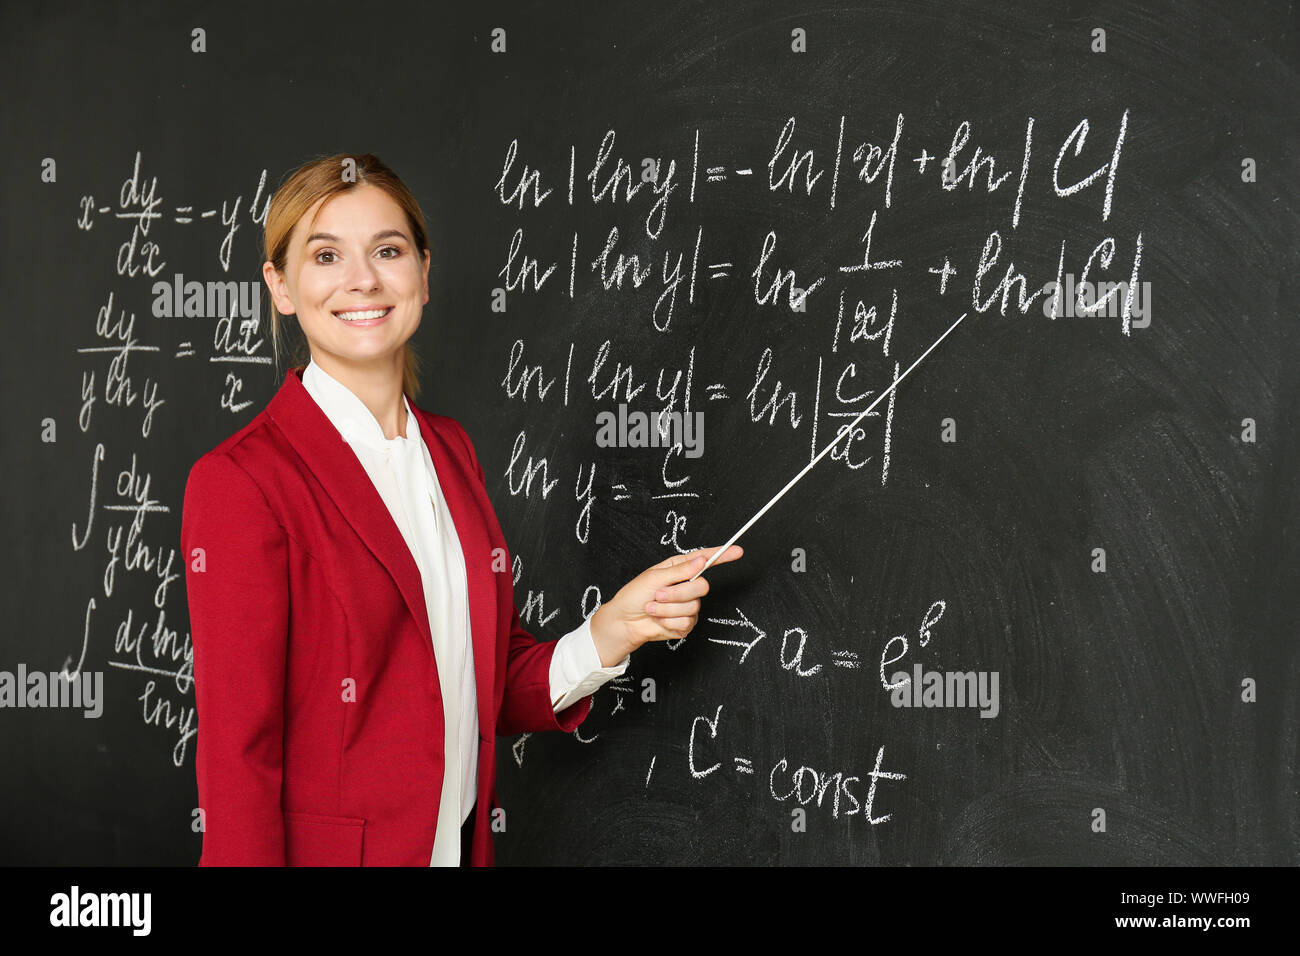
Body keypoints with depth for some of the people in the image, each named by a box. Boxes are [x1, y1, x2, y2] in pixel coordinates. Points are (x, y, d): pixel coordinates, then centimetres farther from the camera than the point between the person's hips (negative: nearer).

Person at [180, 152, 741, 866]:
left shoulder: (449, 449, 4)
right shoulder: (242, 481, -17)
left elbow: (492, 691, 6)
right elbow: (236, 760, -17)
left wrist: (609, 634, -8)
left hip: (459, 844, 6)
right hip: (326, 849, -6)